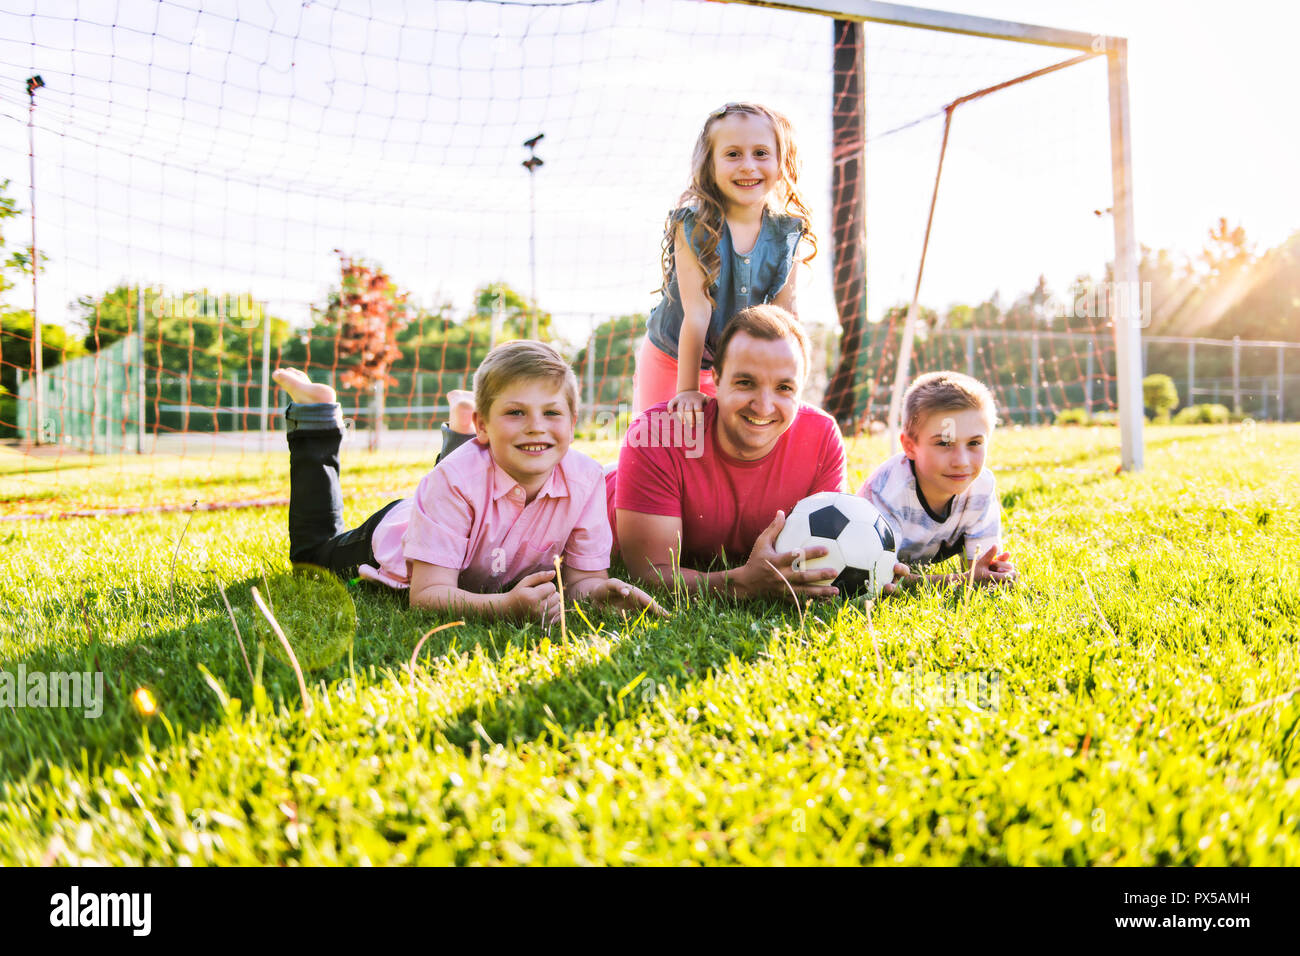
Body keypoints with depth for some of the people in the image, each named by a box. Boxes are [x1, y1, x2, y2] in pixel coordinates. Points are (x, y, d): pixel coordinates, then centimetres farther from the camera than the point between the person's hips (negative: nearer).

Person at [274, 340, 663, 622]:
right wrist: (505, 606, -60)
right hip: (395, 535, -3)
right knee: (311, 549, 27)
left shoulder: (586, 479, -34)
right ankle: (315, 413, 34)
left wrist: (601, 591, -50)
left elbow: (584, 578, -26)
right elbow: (427, 593, -43)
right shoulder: (458, 480, -44)